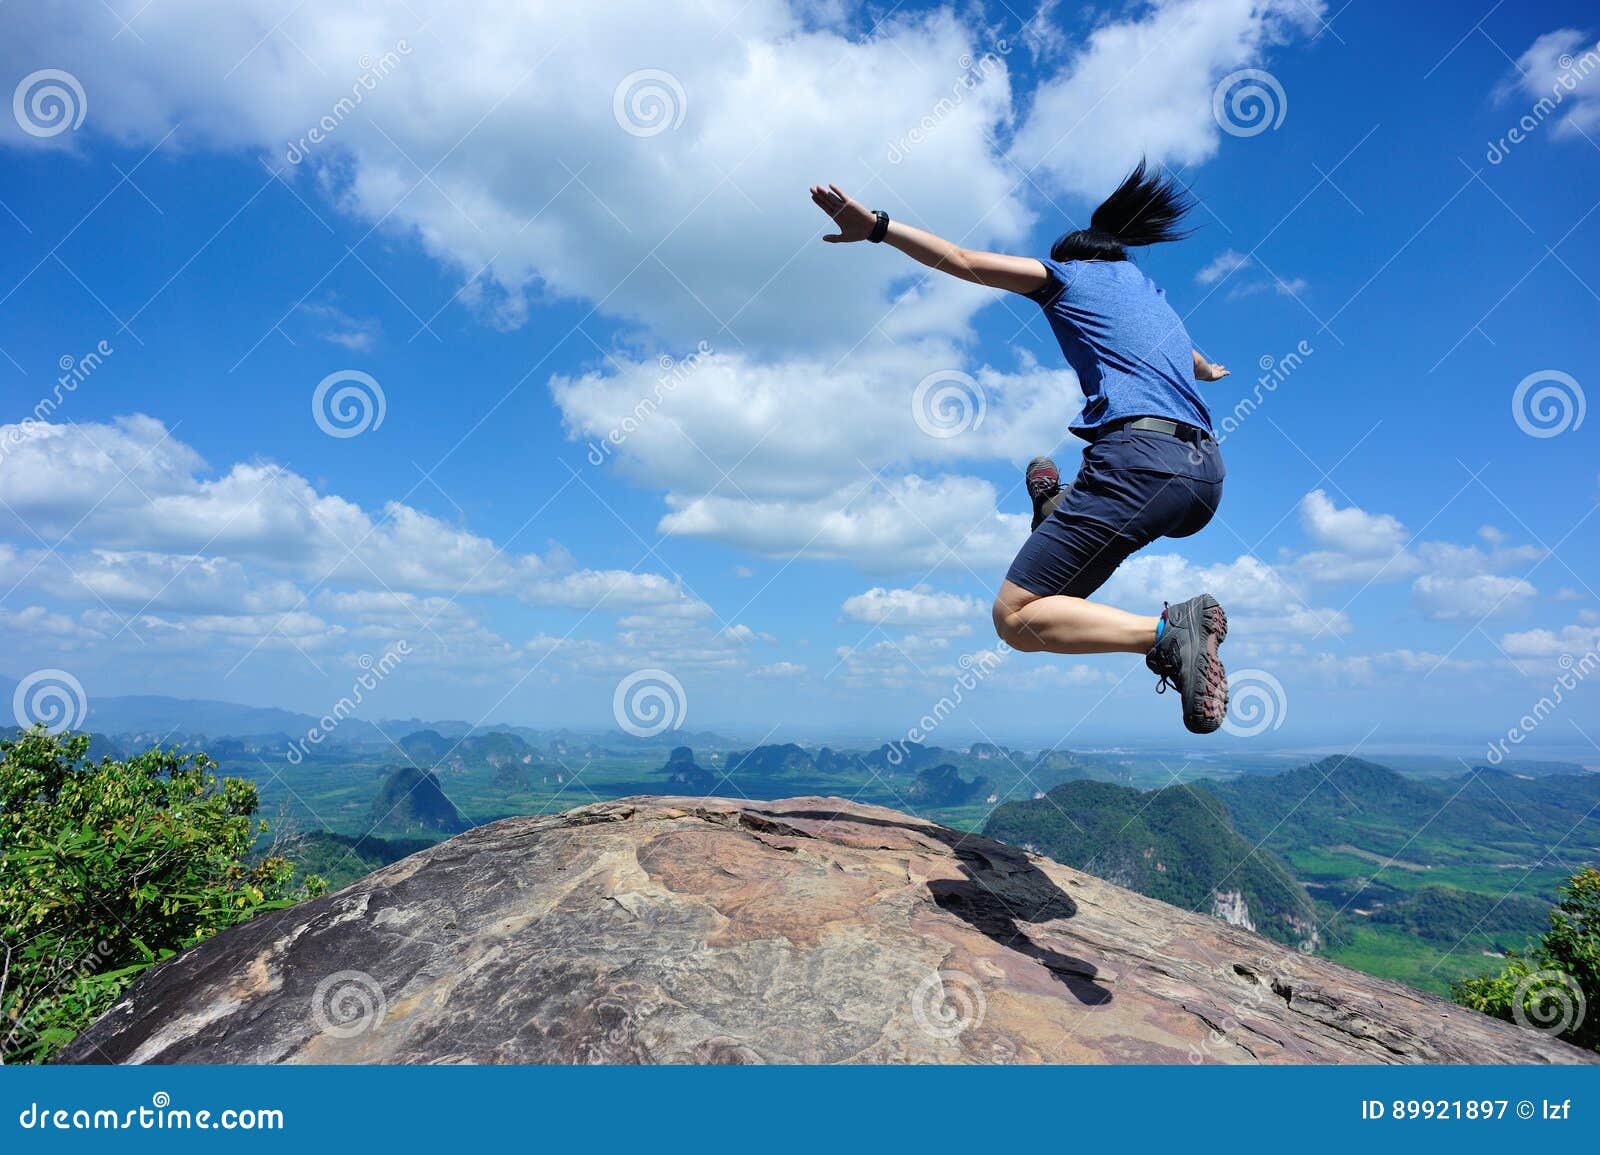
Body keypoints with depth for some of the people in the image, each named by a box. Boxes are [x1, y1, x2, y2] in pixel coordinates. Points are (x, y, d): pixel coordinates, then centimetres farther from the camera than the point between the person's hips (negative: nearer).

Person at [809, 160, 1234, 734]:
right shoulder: (1153, 293, 33)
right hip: (1208, 475, 9)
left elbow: (962, 260, 5)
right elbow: (1193, 359, 55)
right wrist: (1210, 370, 78)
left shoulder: (1068, 275, 13)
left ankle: (1169, 630, -27)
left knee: (1014, 617, -14)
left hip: (1141, 458, -9)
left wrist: (878, 226, 6)